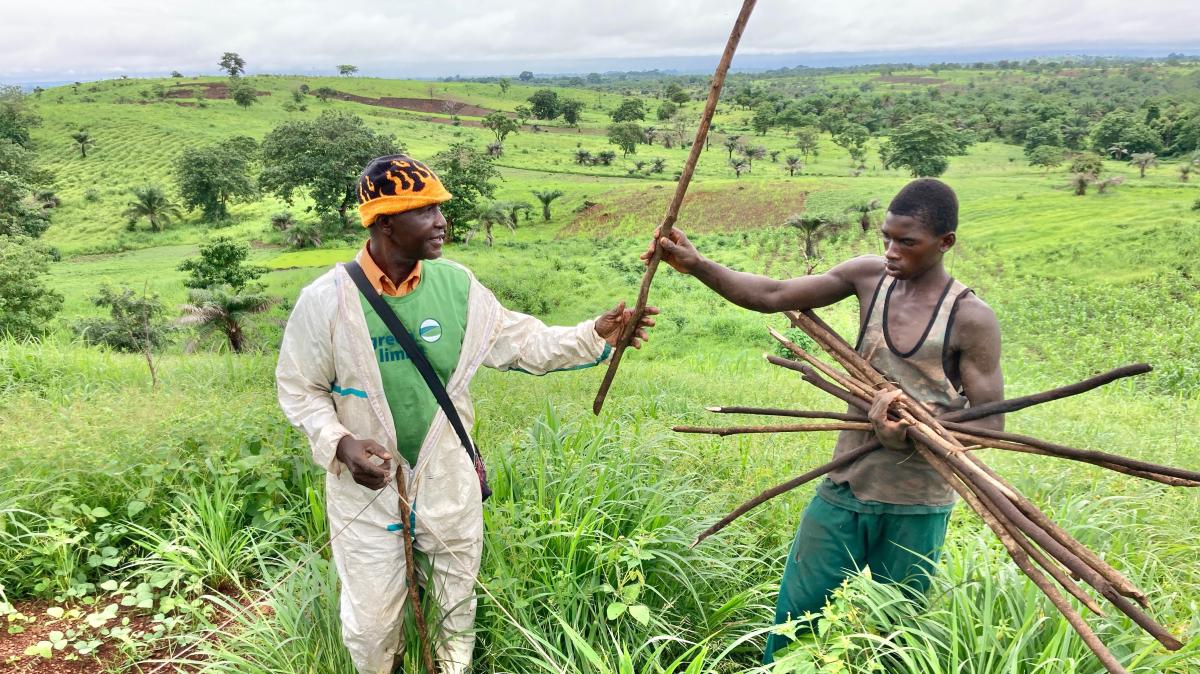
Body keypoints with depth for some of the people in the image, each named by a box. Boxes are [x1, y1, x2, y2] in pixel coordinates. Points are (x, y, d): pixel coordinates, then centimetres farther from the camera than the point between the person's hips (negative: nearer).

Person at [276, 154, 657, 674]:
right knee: (370, 617, 13)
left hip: (448, 478, 3)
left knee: (458, 597, 21)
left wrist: (596, 334, -14)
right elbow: (299, 387, -6)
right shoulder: (327, 299, -16)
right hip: (367, 481, -2)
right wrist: (339, 443, -21)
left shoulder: (457, 284, -8)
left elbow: (523, 343, -3)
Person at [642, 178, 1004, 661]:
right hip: (844, 489, 3)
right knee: (795, 613, 11)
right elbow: (772, 296, -8)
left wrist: (913, 432, -28)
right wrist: (697, 265, -20)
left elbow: (990, 423, -11)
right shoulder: (869, 276, -3)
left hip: (916, 510, -3)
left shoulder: (971, 320, -13)